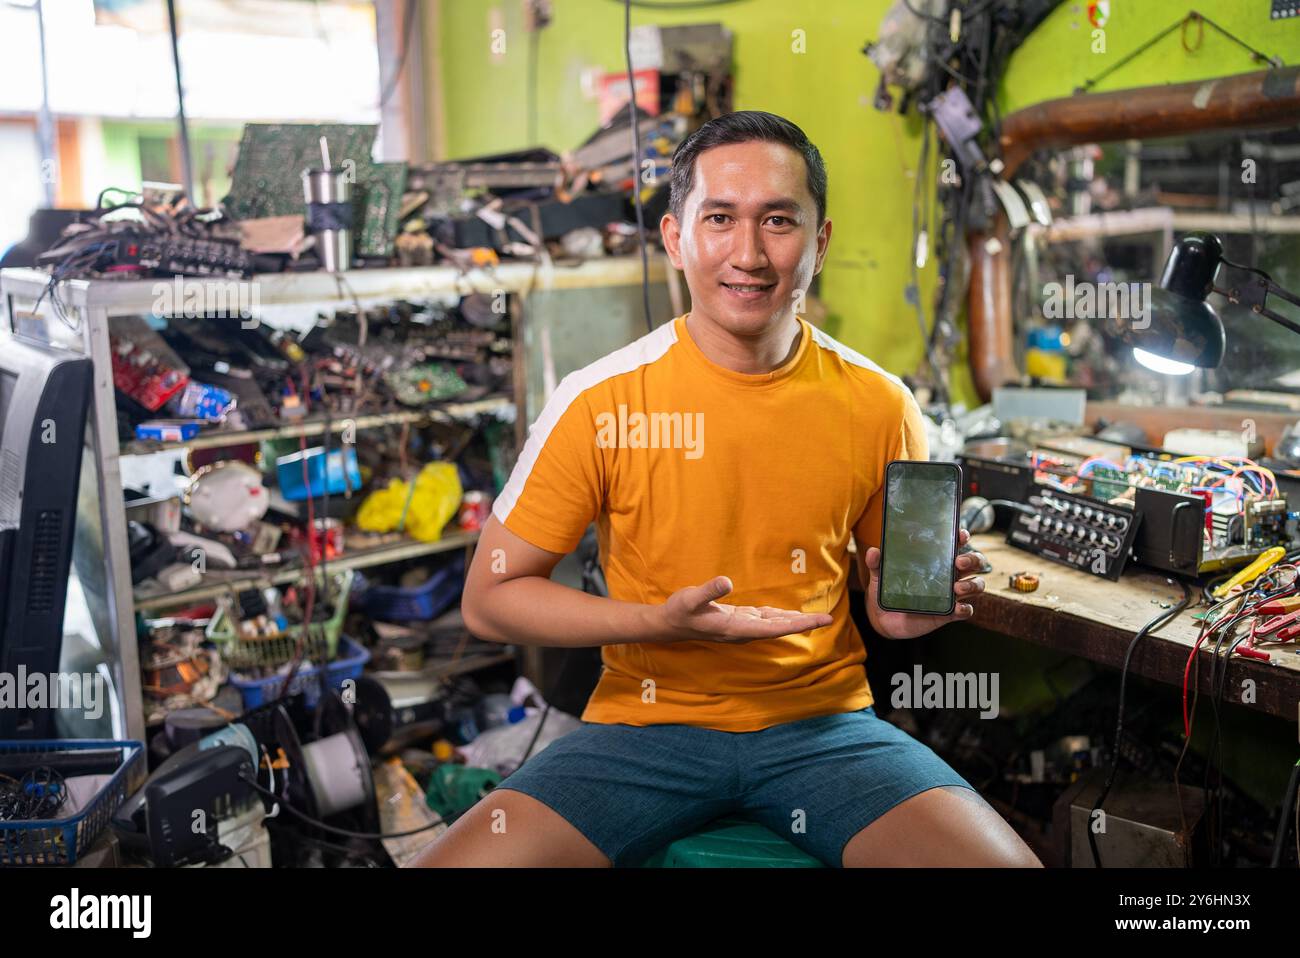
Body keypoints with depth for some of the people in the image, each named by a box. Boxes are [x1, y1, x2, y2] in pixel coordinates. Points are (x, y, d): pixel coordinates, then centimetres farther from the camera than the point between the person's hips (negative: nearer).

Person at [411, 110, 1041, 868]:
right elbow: (491, 597, -3)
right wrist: (661, 622, -17)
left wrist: (903, 612, -12)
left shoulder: (878, 405, -2)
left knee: (1002, 859, -23)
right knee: (453, 863, -24)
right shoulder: (601, 402, -8)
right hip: (645, 723, -1)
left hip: (823, 723, 2)